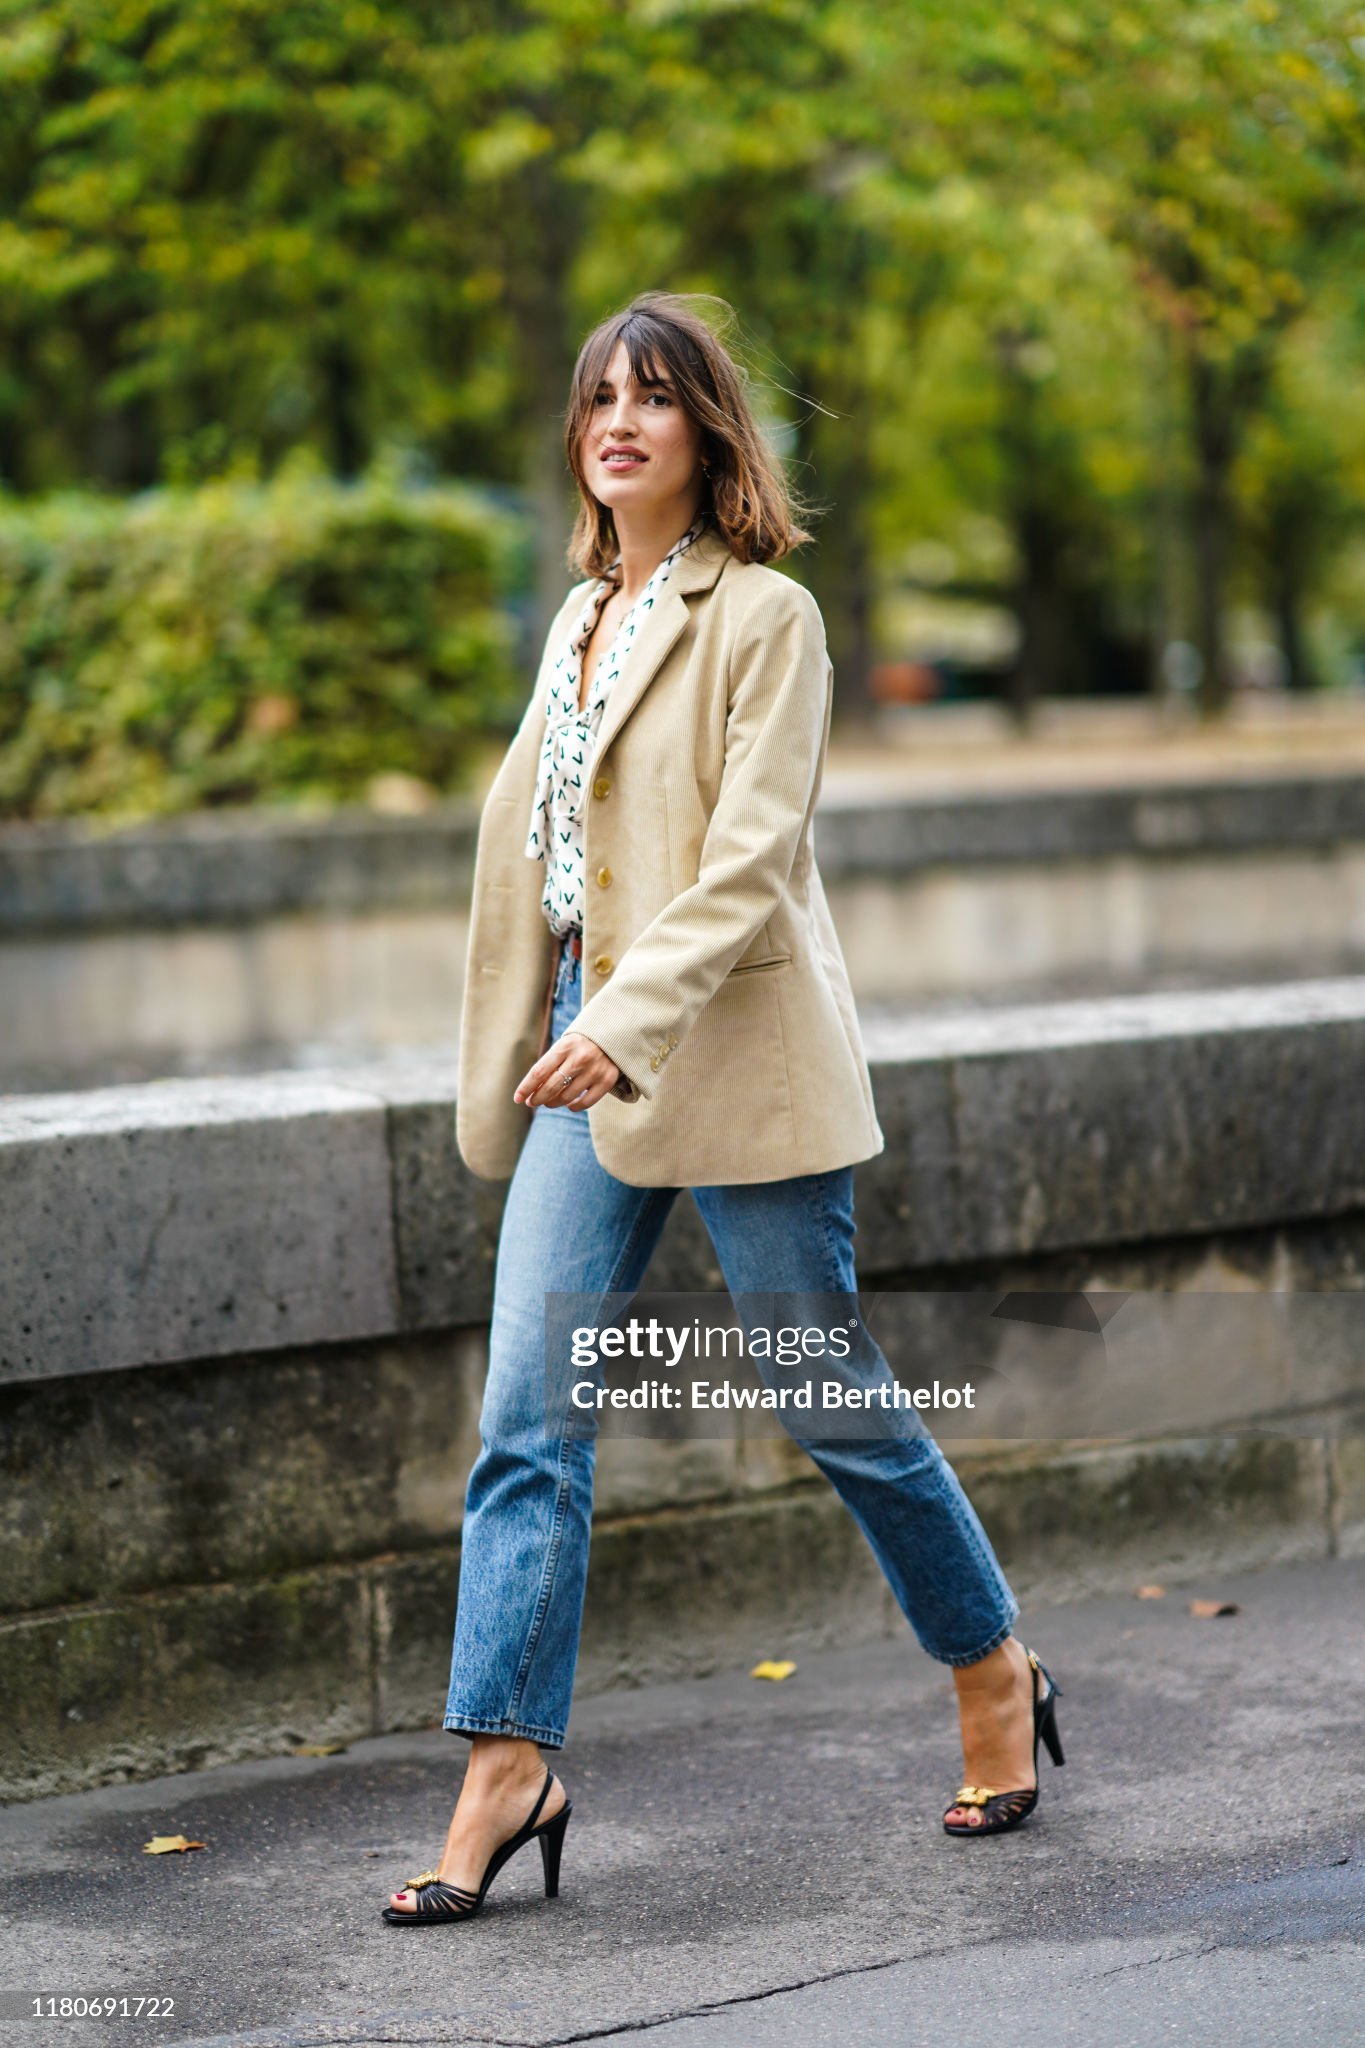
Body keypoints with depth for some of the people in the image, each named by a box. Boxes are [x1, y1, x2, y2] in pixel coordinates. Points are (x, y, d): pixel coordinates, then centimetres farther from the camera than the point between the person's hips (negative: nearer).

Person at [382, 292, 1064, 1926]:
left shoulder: (764, 616, -7)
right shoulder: (581, 618, 14)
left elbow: (750, 857, -17)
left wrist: (630, 1020, -28)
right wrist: (521, 1064, 18)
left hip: (735, 1057, -6)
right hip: (588, 1053, 6)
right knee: (526, 1417, -4)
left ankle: (997, 1678, 25)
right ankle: (507, 1774, -2)